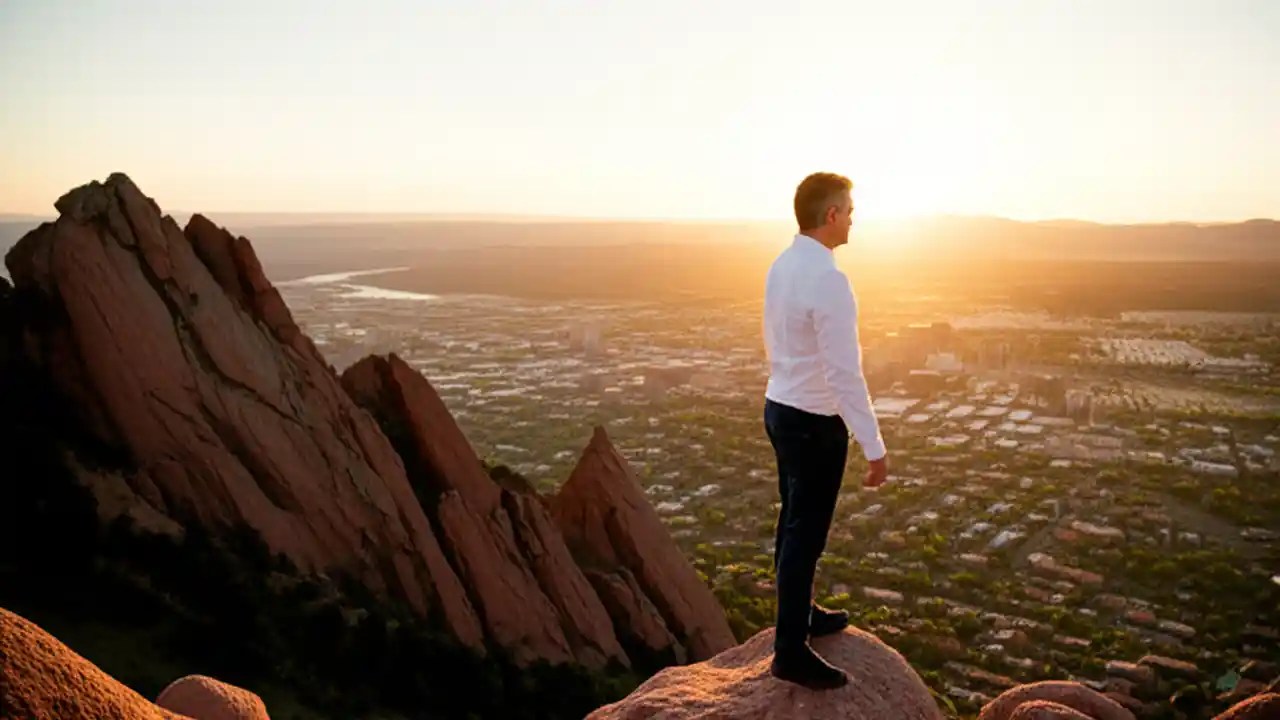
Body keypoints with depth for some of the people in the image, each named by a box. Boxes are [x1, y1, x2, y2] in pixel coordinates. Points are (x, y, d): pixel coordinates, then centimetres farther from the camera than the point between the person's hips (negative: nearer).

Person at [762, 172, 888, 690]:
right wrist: (874, 447, -21)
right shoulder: (828, 279, -24)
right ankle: (790, 651, 15)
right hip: (813, 422, -9)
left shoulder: (781, 267, 4)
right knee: (806, 533, 2)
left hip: (780, 408, 9)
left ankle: (799, 613, 40)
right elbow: (843, 373, -26)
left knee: (793, 523, 21)